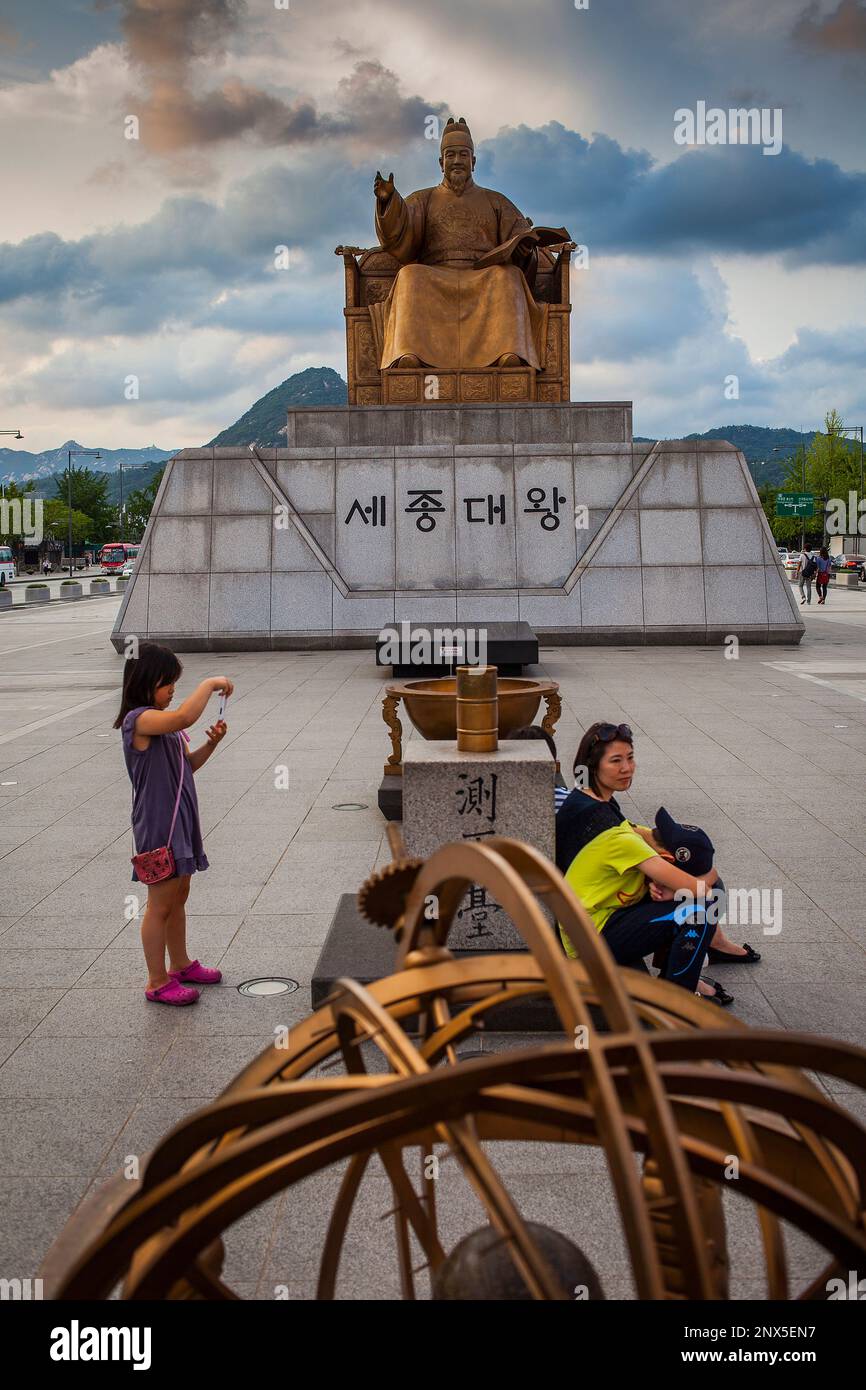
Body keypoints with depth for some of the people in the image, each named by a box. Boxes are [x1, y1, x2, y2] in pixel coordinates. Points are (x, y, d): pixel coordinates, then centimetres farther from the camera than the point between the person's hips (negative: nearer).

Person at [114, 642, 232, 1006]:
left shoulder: (163, 722, 11)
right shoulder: (139, 719, -20)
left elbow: (187, 765, 16)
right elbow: (185, 716, -39)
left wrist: (210, 744, -1)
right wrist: (210, 683, -26)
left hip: (180, 820, 9)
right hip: (158, 825, -9)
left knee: (179, 896, 20)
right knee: (161, 904, 1)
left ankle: (180, 965, 34)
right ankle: (157, 982, 13)